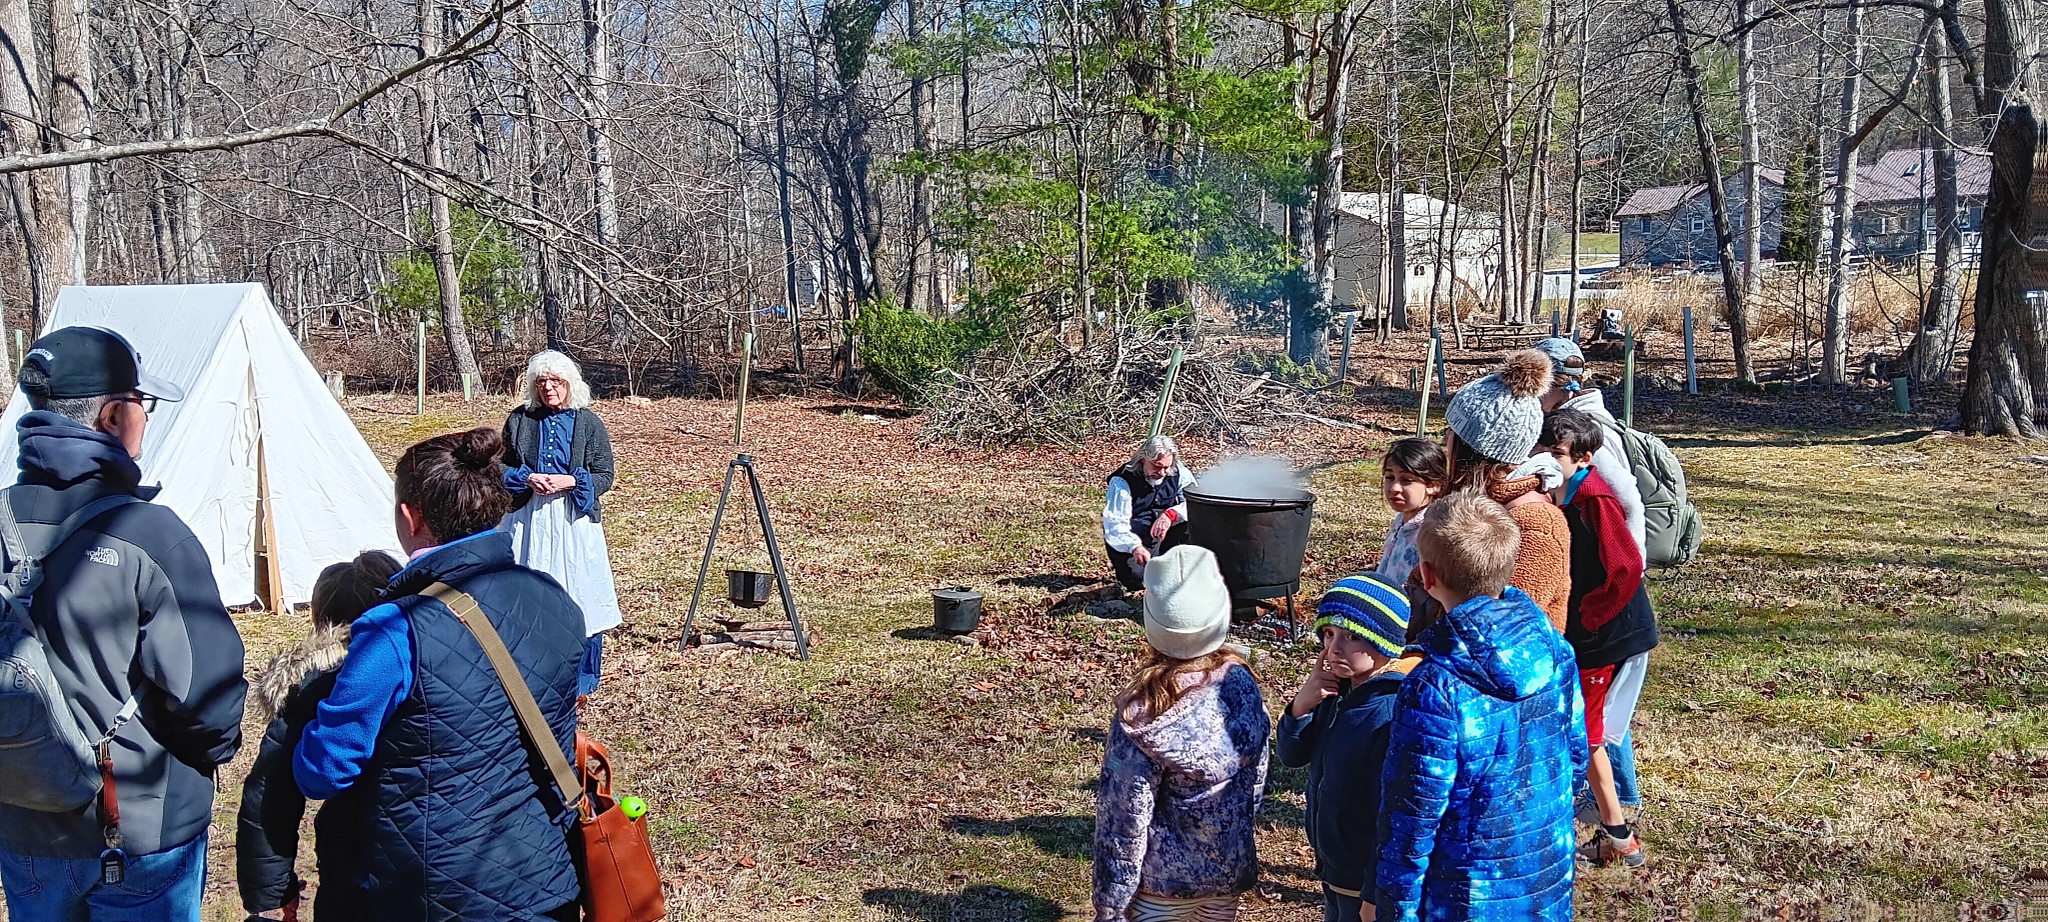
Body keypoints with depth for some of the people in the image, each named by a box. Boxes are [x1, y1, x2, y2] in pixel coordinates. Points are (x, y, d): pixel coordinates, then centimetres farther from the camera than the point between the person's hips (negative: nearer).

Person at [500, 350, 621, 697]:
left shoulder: (588, 423, 1)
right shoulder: (519, 420, 6)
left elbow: (605, 476, 1)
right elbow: (503, 467, 10)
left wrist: (572, 481, -15)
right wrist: (527, 479, -10)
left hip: (574, 519, -2)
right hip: (528, 518, 2)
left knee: (579, 592, -1)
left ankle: (582, 678, 11)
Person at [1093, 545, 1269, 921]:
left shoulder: (1143, 711, -25)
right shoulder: (1243, 683, -10)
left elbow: (1124, 816, -18)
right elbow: (1256, 781, 2)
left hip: (1165, 878, -4)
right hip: (1233, 868, 5)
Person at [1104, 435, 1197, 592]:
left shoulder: (1178, 474, -6)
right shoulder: (1122, 482, -18)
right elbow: (1114, 523, -25)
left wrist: (1171, 514, -36)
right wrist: (1135, 547, -45)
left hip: (1166, 536, 5)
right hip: (1132, 537, -5)